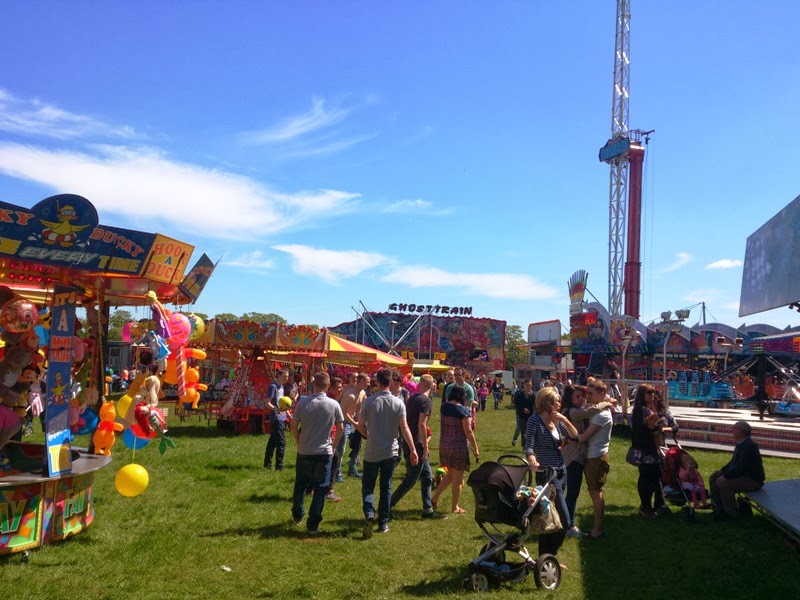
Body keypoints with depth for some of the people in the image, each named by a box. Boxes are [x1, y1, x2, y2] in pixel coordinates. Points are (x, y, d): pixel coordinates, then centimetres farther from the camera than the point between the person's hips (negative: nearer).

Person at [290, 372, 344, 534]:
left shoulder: (303, 402, -8)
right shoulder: (334, 405, -8)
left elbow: (293, 426, -4)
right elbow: (340, 428, -1)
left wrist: (299, 442, 11)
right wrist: (333, 445, 12)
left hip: (304, 452, 1)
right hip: (325, 452, -1)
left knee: (300, 485, 20)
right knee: (320, 489, 7)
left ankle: (297, 516, 37)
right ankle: (313, 524, 7)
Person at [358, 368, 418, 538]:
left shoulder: (369, 401, -10)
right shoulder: (398, 403, -6)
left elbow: (360, 426, -4)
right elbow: (404, 428, -9)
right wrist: (413, 450, -5)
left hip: (372, 452, -1)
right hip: (390, 452, 1)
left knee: (368, 485, 11)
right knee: (386, 487, 13)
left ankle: (369, 515, -12)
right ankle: (383, 523, 18)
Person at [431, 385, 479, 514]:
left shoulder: (444, 407, 2)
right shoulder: (464, 410, -15)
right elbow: (468, 431, -16)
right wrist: (475, 448, -7)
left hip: (444, 445, 6)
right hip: (459, 446, -6)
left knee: (450, 475, 23)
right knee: (458, 478, 6)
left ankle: (434, 498, 22)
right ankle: (454, 507, 15)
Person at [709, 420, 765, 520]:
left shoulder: (749, 446, -24)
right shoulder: (741, 443, 9)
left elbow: (741, 467, -29)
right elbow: (733, 462, 18)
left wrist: (725, 476, -24)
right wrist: (722, 471, 6)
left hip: (753, 480, -11)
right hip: (742, 475, 11)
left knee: (722, 482, -27)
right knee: (713, 477, 6)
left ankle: (731, 514, -11)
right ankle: (719, 509, 12)